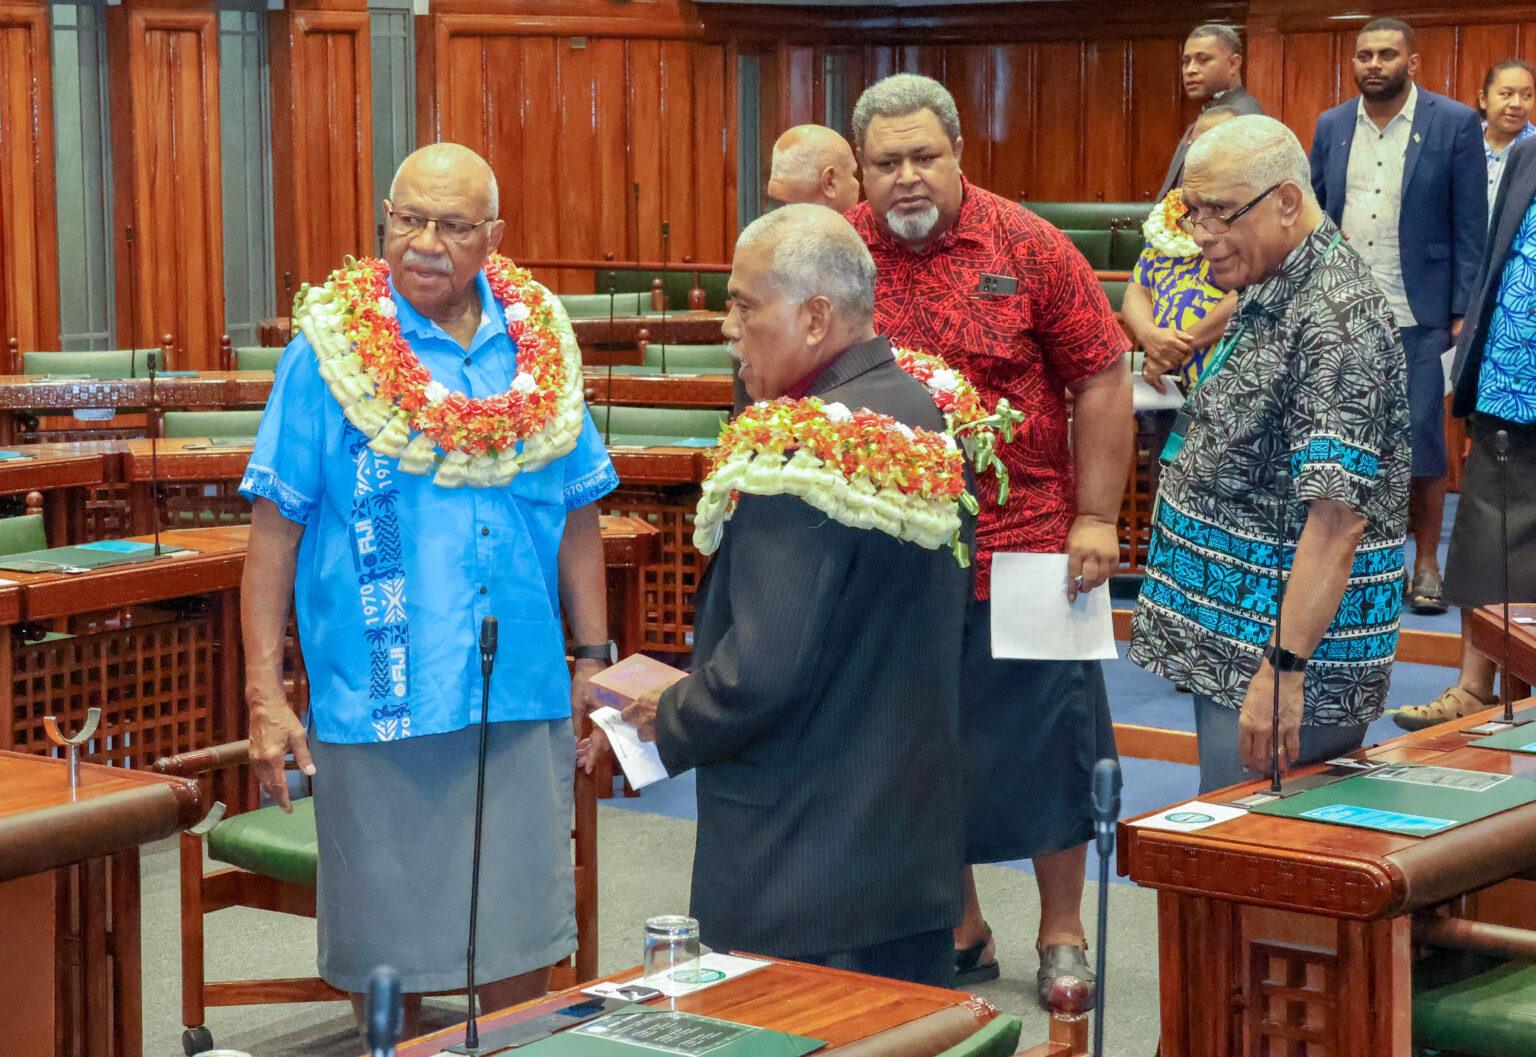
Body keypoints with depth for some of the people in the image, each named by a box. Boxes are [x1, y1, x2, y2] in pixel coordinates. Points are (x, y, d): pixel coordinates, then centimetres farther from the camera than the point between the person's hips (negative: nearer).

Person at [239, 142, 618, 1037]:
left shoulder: (539, 346, 6)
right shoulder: (333, 350, -3)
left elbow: (576, 517, 15)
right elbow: (276, 530, -3)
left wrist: (595, 660, 12)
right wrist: (266, 697, -7)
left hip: (524, 699, 3)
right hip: (378, 708, -2)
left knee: (523, 944, 7)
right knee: (388, 947, 6)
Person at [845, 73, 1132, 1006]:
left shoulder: (1028, 248, -6)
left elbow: (1102, 380, -2)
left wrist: (1096, 519, -6)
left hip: (1027, 552, -2)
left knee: (1045, 745, 7)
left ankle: (1062, 931, 24)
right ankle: (959, 931, 29)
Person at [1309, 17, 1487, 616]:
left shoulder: (1454, 124, -2)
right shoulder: (1331, 127, 9)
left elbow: (1470, 225, -2)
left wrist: (1463, 312, -8)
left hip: (1418, 315, -3)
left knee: (1420, 437, -1)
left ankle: (1425, 563, 11)